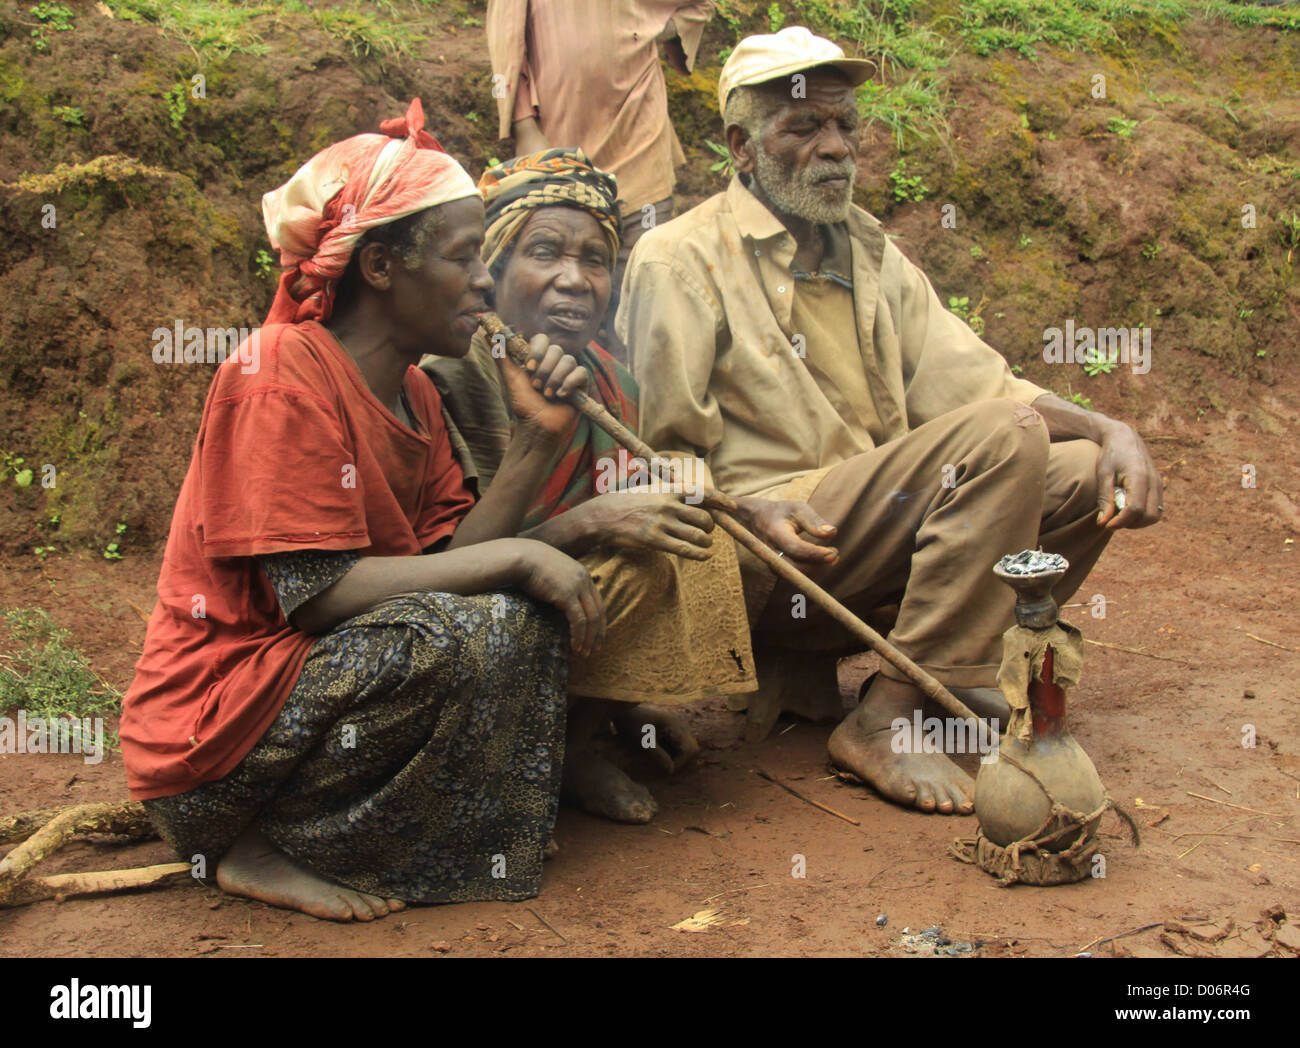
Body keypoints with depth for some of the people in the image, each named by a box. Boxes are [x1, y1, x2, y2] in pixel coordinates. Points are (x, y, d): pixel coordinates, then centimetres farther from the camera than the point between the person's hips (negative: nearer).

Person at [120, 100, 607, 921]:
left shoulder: (412, 391, 8)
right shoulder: (281, 374, -18)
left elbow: (449, 557, -1)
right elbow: (314, 593, -25)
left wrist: (538, 438, -8)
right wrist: (516, 558, -22)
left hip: (319, 675, 9)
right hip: (210, 724, -8)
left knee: (527, 613, 2)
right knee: (462, 637, -26)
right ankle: (256, 846, -9)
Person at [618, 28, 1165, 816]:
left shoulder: (870, 253, 17)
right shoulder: (680, 262, -3)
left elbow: (976, 381, 12)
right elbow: (655, 455, -6)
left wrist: (1112, 430, -3)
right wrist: (750, 508, -25)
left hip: (878, 531, 7)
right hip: (762, 555, -7)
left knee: (1085, 472, -8)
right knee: (1005, 437, -24)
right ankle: (885, 721, -21)